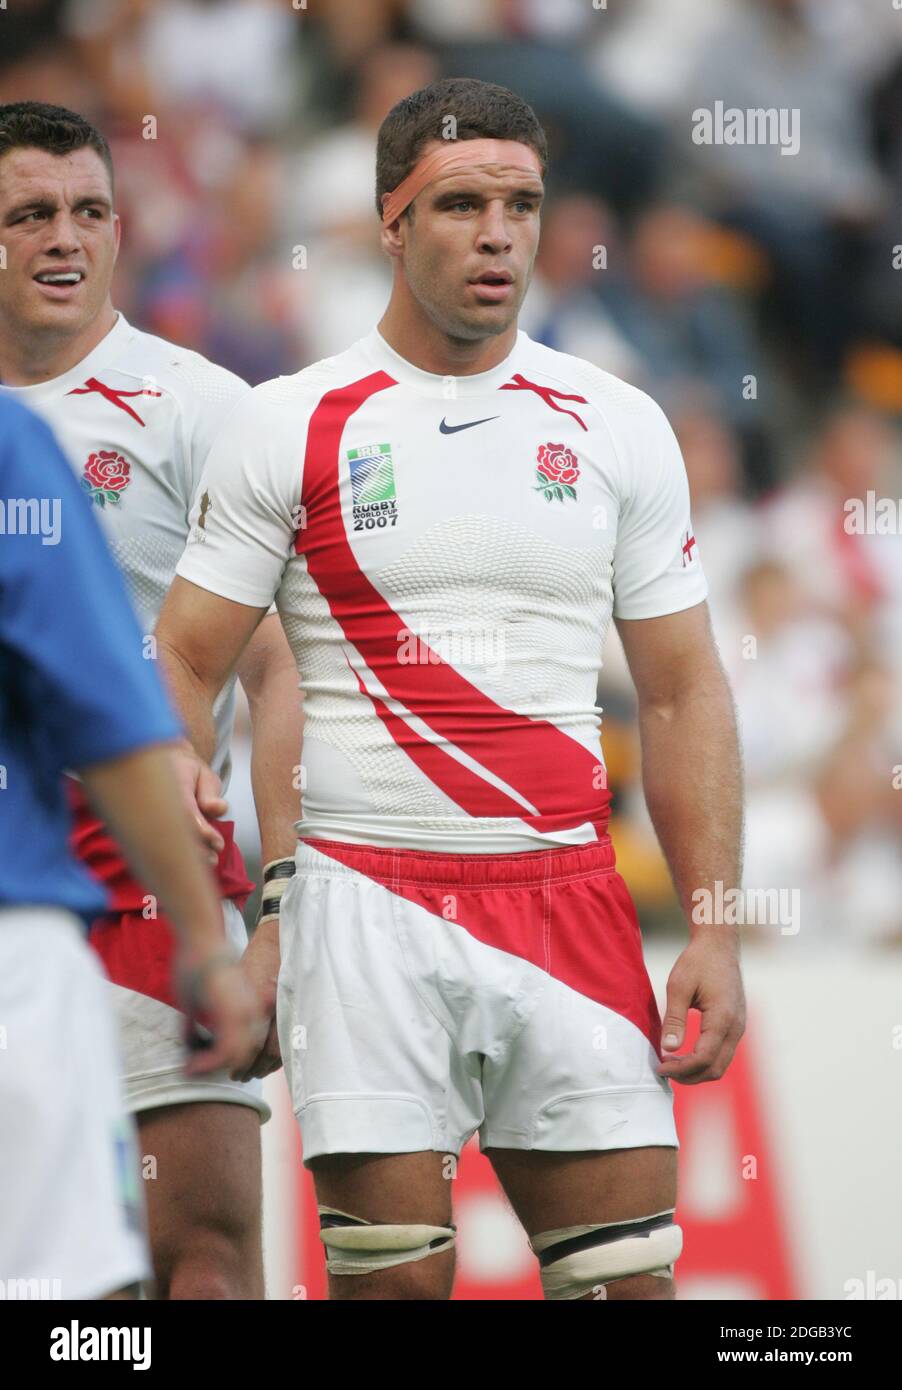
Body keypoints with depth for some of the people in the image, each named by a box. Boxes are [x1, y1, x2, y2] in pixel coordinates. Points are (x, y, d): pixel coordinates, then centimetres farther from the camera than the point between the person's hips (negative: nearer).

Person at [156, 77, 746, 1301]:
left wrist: (715, 932, 2)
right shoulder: (287, 428, 1)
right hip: (365, 906, -2)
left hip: (567, 900, 2)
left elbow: (681, 694, 10)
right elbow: (183, 668, 2)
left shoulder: (618, 427, 8)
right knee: (394, 1279, -4)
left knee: (632, 1276, -2)